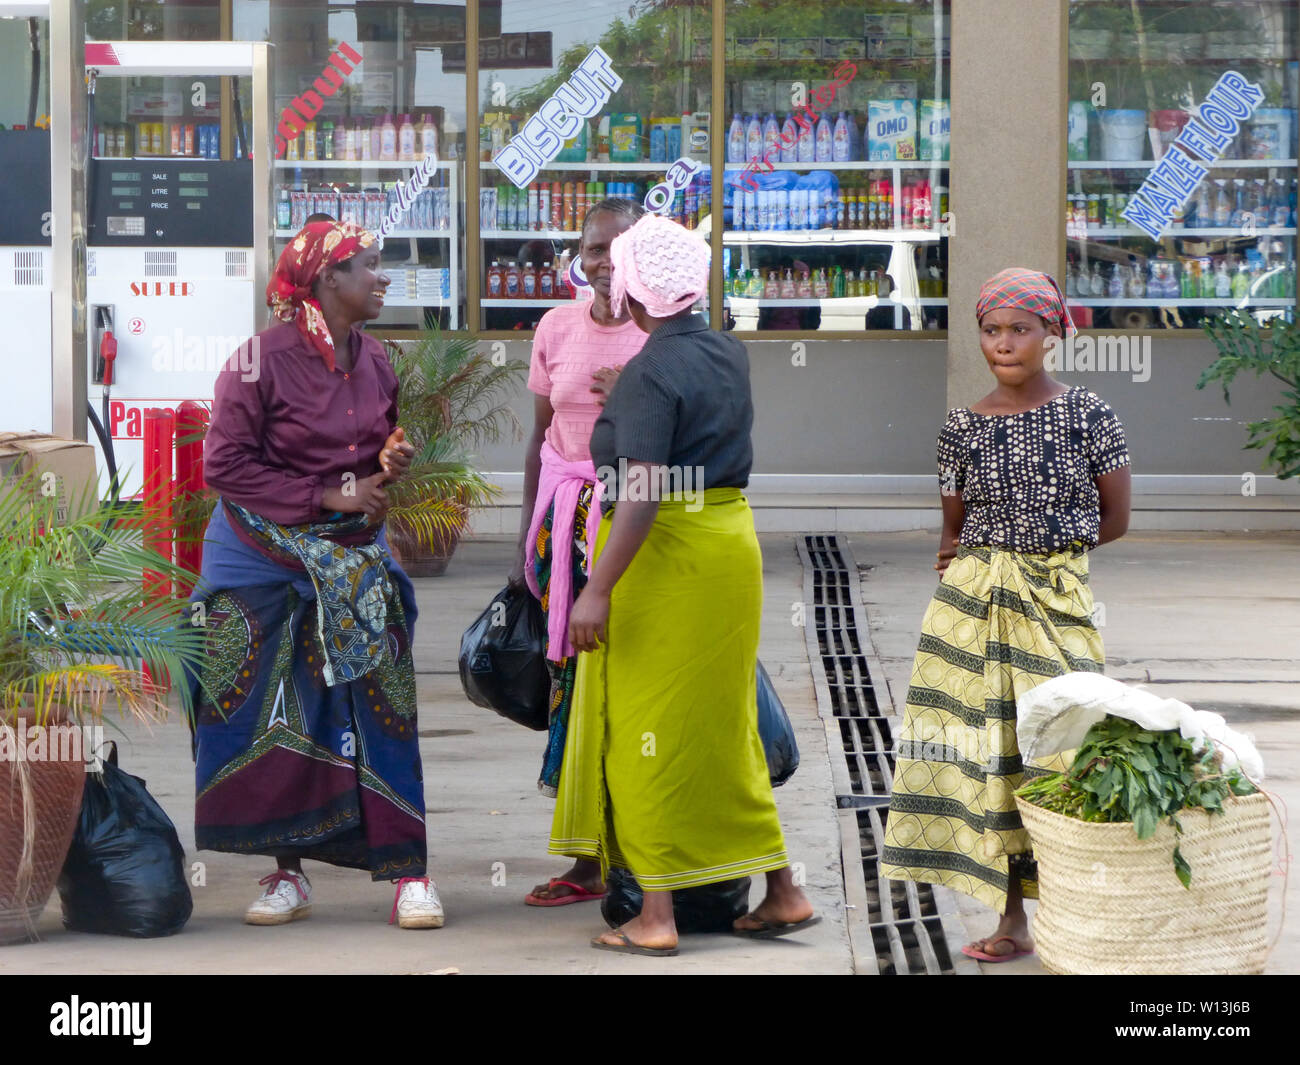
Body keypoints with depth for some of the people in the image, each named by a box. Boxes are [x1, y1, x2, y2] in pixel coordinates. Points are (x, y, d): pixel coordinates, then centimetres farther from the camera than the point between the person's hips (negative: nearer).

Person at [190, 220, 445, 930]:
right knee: (279, 720, 0)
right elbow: (225, 464, -15)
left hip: (355, 558, 4)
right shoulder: (264, 359, -13)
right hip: (267, 560, -4)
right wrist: (330, 495, -16)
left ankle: (407, 872, -1)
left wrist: (390, 463, -3)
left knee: (381, 710, -3)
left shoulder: (371, 360, 7)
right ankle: (289, 873, 11)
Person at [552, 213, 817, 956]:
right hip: (732, 538, 8)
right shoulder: (730, 356, 8)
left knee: (650, 733, -1)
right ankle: (782, 891, 18)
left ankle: (656, 917, 0)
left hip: (665, 554, -8)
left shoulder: (651, 373, -17)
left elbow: (642, 496, -24)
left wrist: (598, 589, -25)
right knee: (723, 727, 16)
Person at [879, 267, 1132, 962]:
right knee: (990, 751, 0)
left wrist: (1015, 550, 2)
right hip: (975, 605, 2)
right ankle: (1011, 921, 7)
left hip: (1059, 600, -2)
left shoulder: (1086, 415, -2)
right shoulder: (964, 427, 5)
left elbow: (1114, 519, 1)